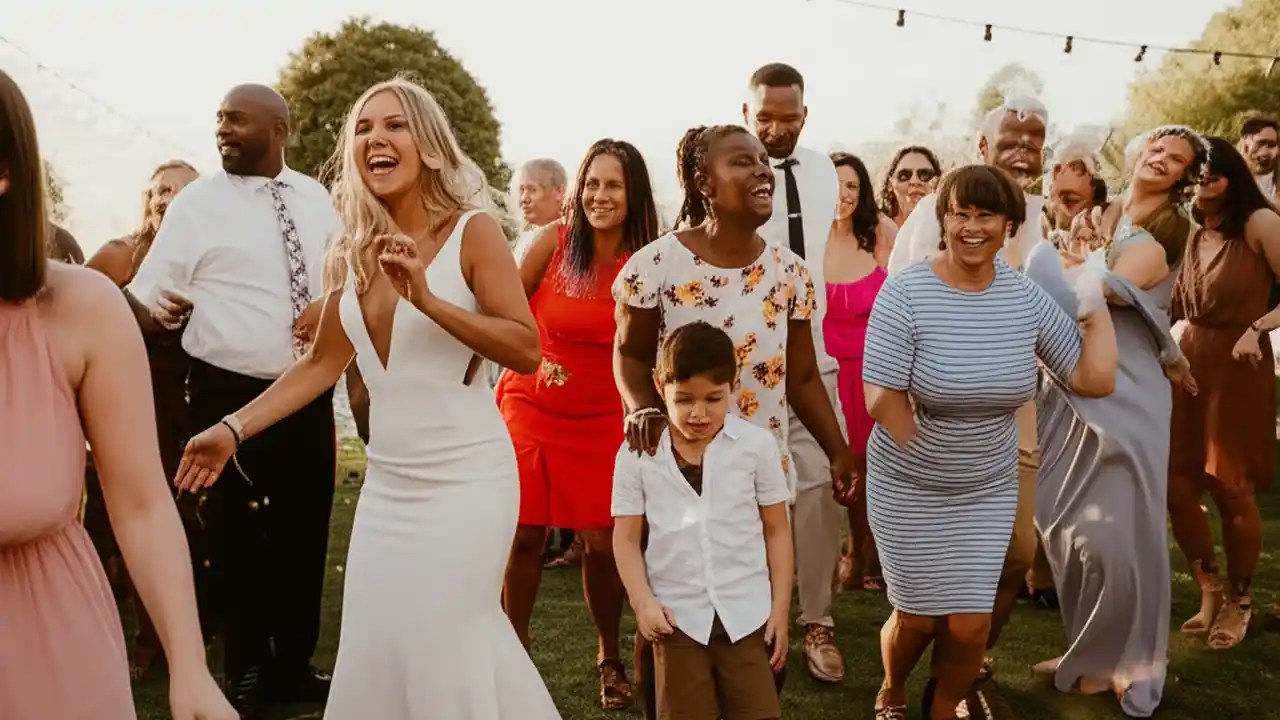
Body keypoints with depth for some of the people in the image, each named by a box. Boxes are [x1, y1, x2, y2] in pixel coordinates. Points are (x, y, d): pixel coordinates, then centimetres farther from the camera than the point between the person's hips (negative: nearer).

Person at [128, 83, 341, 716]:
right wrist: (156, 305, -31)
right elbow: (152, 283, -10)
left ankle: (293, 665, 32)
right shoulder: (197, 202, -5)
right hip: (229, 394, -4)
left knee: (305, 529, 13)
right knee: (237, 536, 6)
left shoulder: (314, 197, 8)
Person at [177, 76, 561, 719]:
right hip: (387, 481, 6)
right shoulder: (354, 251, 6)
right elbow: (322, 364, 10)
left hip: (464, 475, -5)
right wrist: (233, 428, 2)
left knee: (444, 640, 0)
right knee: (378, 643, 11)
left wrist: (428, 298, -24)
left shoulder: (472, 231, -9)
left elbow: (527, 350, -16)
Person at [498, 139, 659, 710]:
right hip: (532, 407, 0)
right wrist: (534, 360, -2)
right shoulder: (555, 240, -8)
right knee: (524, 536, 3)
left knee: (603, 543, 0)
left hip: (603, 419, 0)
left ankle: (609, 656, 24)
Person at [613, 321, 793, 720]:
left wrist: (781, 608, 1)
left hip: (746, 611, 0)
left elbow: (777, 530, 2)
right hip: (677, 614, 0)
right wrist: (643, 603, -11)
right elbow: (626, 538, 0)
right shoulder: (638, 454, -5)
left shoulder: (757, 444, -5)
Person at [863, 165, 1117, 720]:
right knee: (916, 618, 9)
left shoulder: (1025, 295, -5)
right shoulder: (905, 293, -18)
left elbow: (1095, 378, -8)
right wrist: (933, 457, -13)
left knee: (969, 625, 4)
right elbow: (881, 399, -19)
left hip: (988, 490, 3)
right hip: (908, 488, -3)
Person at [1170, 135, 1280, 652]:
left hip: (1237, 367, -6)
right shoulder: (1189, 231, 11)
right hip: (1187, 363, 6)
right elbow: (1171, 304, 8)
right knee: (1176, 485, 4)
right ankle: (1209, 590, 25)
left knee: (1230, 489, 2)